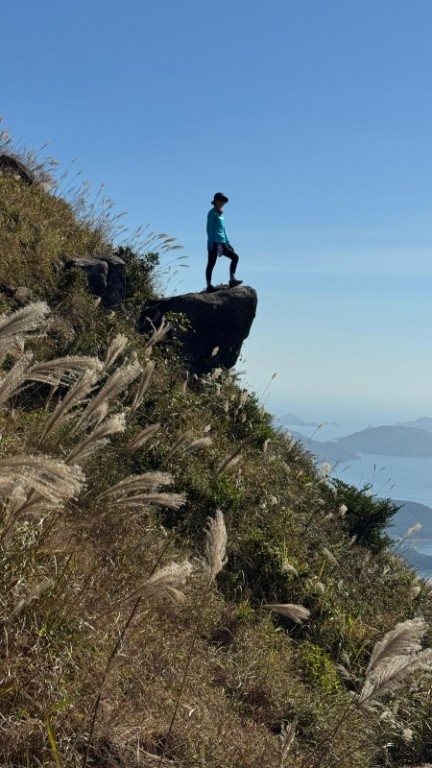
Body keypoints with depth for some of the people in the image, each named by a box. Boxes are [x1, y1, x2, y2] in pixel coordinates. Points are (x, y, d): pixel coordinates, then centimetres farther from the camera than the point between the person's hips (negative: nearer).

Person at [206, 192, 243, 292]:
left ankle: (232, 280, 3)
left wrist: (227, 242, 19)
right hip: (214, 243, -9)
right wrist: (211, 243, -19)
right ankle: (209, 286, -5)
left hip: (222, 243, 9)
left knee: (235, 257, 6)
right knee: (211, 263, -6)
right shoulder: (212, 213, -5)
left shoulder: (220, 214, 19)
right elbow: (209, 228, -11)